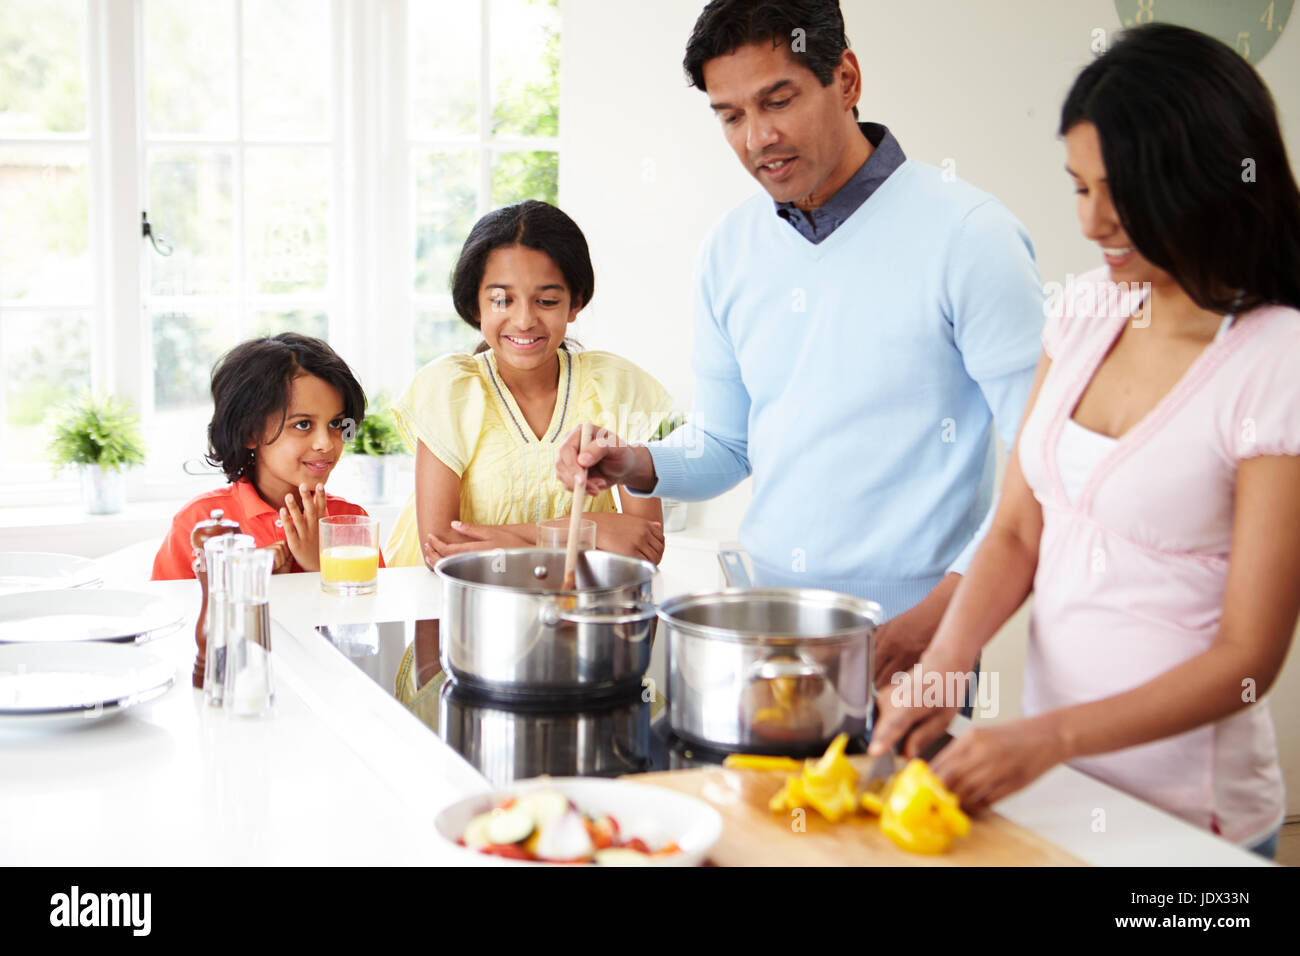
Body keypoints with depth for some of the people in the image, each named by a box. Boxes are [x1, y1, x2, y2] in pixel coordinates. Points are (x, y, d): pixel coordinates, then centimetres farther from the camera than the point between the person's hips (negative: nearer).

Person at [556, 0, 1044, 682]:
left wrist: (937, 614, -20)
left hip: (908, 634, -5)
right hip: (763, 621, 5)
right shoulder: (728, 251, 6)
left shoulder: (967, 235, -12)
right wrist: (638, 466, -3)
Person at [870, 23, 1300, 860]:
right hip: (1050, 773, 6)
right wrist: (945, 659, -12)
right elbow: (1017, 534, 5)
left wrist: (1050, 738, -24)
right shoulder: (1089, 311, 2)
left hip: (1177, 812, -6)